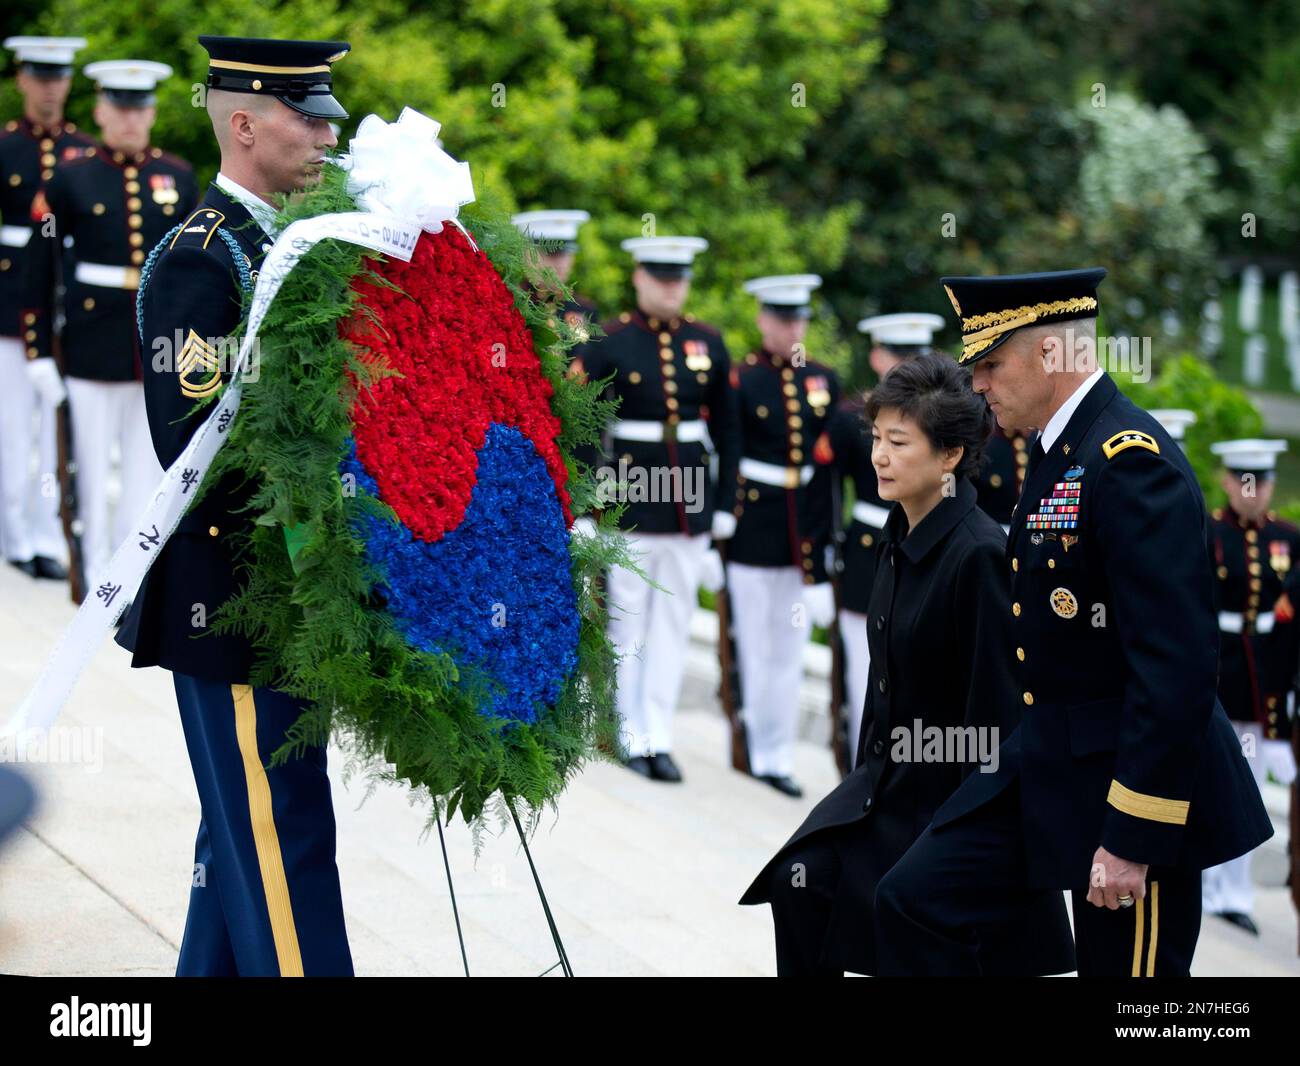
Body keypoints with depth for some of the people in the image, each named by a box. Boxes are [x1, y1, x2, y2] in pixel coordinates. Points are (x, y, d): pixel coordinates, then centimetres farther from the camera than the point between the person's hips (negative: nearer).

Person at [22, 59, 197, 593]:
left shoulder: (178, 178, 7)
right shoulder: (70, 176, -3)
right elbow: (40, 265, -2)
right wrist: (38, 349, -5)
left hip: (159, 348, 3)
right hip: (92, 344, -3)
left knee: (149, 463, 8)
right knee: (91, 463, 3)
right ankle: (96, 569, 13)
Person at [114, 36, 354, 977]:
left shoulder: (290, 245, 14)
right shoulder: (199, 260, -15)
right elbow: (194, 442, -22)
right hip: (235, 604, -9)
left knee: (247, 829, 16)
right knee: (283, 834, -7)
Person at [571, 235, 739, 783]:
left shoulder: (708, 344, 6)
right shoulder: (607, 343, -5)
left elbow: (726, 429, 12)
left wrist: (724, 504, 8)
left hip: (691, 503, 3)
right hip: (628, 501, -3)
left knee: (674, 623, 6)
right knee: (627, 622, 3)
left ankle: (659, 738, 12)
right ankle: (632, 738, 12)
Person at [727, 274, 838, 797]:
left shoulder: (824, 381, 9)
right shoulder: (739, 380, -5)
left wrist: (829, 534, 11)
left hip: (806, 536, 4)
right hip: (753, 533, -4)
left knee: (790, 653, 8)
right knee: (753, 650, 1)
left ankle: (778, 758, 15)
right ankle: (751, 749, 10)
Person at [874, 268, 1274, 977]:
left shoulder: (1132, 460, -20)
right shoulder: (1057, 450, 11)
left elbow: (1178, 664, -25)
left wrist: (1132, 837, -25)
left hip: (1134, 781, -9)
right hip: (1044, 763, 9)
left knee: (1123, 969, 0)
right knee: (913, 900, 4)